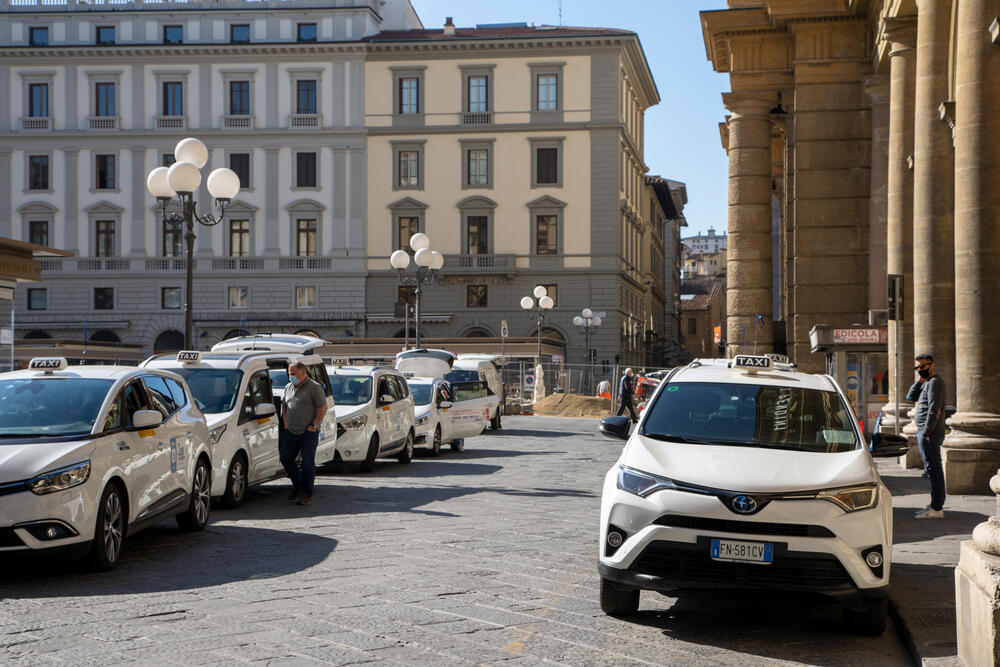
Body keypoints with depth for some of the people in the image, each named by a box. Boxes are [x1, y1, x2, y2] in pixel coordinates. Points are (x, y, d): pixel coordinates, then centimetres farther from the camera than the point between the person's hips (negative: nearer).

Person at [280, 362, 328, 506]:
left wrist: (314, 425, -14)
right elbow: (284, 405, 24)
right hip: (291, 433, 7)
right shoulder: (288, 387, 13)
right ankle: (297, 485, 26)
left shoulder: (314, 387, -8)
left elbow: (323, 407, -11)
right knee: (285, 458, 7)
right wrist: (285, 424, 13)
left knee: (307, 463, -3)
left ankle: (306, 494, 4)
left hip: (308, 433, -7)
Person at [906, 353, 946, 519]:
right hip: (925, 432, 10)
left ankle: (936, 508, -10)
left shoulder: (935, 382, -12)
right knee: (932, 469, 13)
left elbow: (933, 409, -19)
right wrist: (919, 381, 5)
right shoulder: (926, 383, 19)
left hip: (930, 433, -10)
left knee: (933, 469, -10)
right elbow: (911, 397, 15)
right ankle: (936, 505, 18)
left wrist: (926, 432, -21)